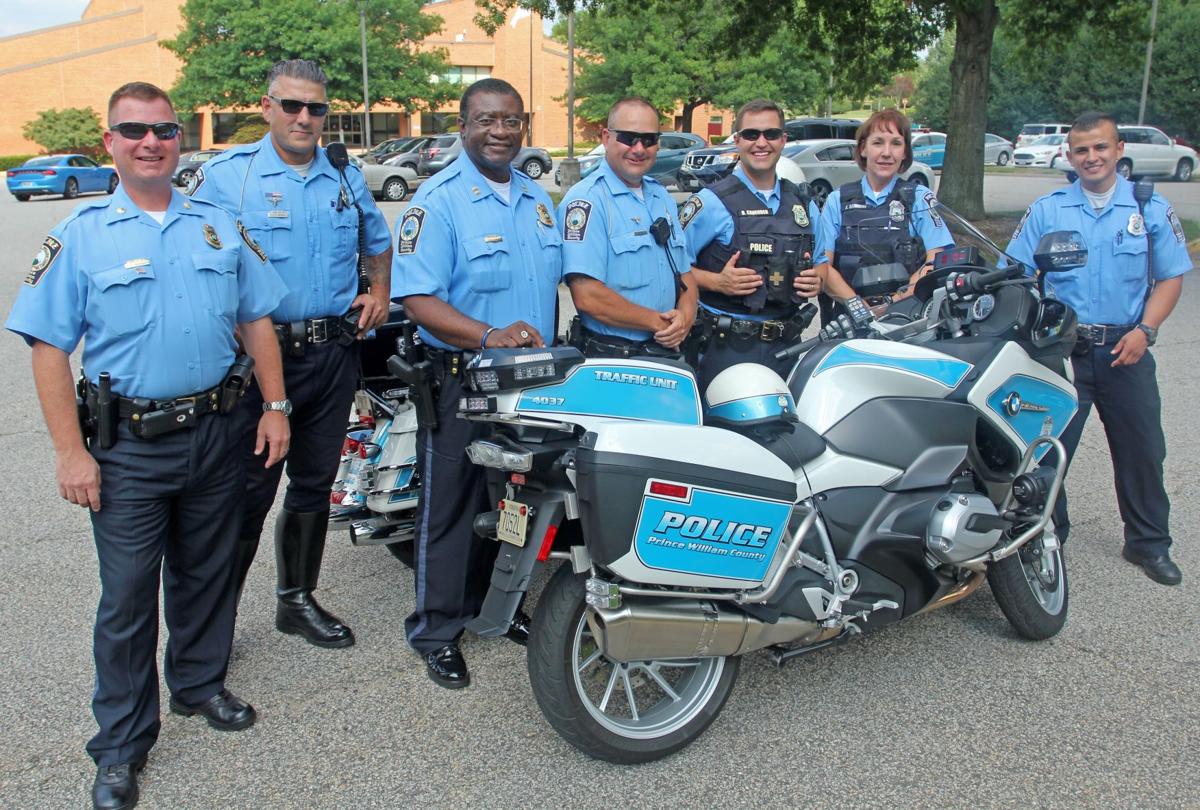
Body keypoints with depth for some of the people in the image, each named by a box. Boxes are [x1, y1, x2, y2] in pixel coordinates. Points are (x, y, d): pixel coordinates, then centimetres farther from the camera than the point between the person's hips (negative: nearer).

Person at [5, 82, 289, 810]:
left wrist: (276, 406, 5)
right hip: (129, 447, -3)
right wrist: (70, 451, -12)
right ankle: (121, 745, 17)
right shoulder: (81, 236, -4)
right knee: (127, 598, 3)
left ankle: (200, 682, 38)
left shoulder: (218, 225, 7)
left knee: (207, 573, 17)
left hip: (213, 434, 3)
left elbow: (256, 319, 11)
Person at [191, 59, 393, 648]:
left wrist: (379, 290, 10)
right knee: (247, 492, -2)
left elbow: (377, 240, 26)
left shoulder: (346, 177, 11)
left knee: (314, 485, 14)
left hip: (334, 352, 5)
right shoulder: (225, 174, -4)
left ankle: (297, 599, 29)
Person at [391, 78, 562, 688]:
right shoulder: (438, 200, -13)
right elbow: (417, 299, -21)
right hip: (461, 380, -7)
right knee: (451, 507, 2)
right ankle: (437, 632, 16)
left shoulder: (537, 197, 10)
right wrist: (490, 335, -33)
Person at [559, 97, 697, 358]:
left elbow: (684, 273, 15)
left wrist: (685, 316, -8)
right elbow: (587, 297, -24)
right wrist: (659, 322, -16)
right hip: (608, 360, -7)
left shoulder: (662, 197, 12)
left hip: (667, 351, 8)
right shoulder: (585, 200, -15)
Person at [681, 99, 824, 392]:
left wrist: (816, 281, 3)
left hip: (786, 345, 5)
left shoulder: (804, 203, 14)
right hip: (726, 347, -5)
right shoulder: (710, 202, -4)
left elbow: (821, 262, 24)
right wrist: (717, 281, -20)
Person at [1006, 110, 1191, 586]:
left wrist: (1145, 330, -8)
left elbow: (1171, 277, 6)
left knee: (1141, 451, 9)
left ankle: (1149, 543, 26)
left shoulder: (1151, 208, 6)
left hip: (1125, 350, 1)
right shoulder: (1046, 210, 5)